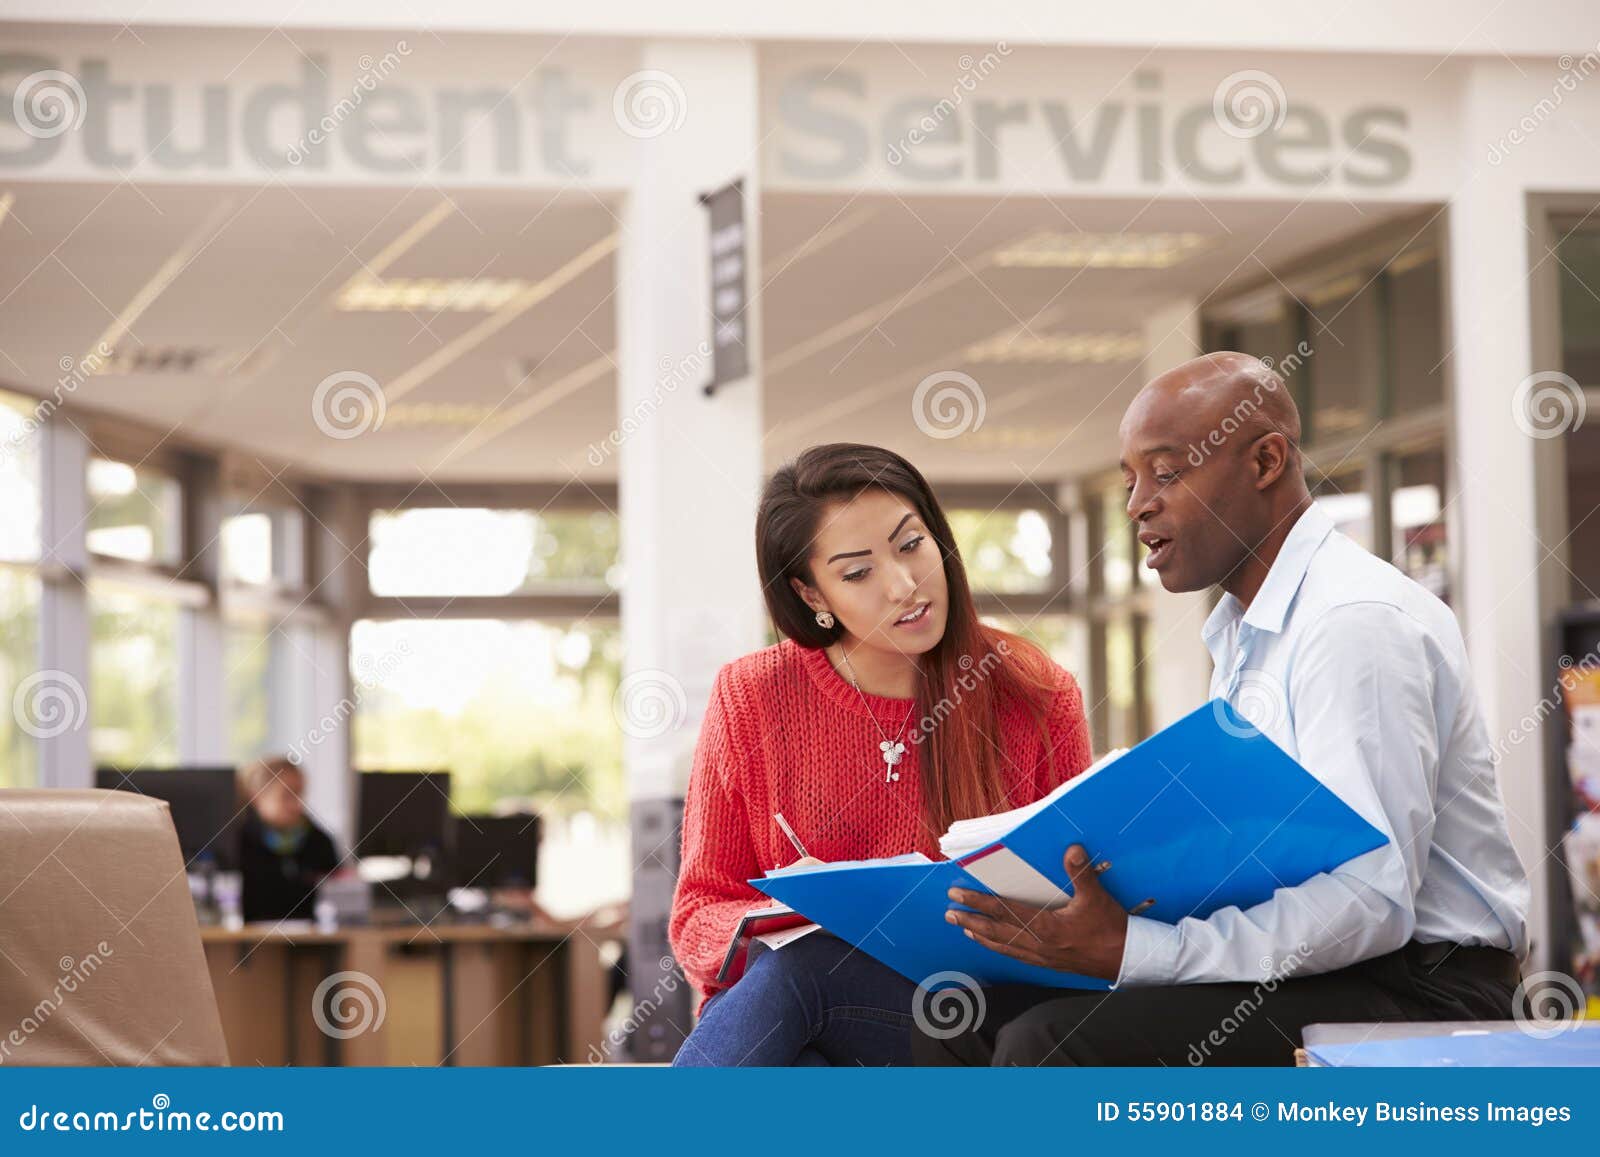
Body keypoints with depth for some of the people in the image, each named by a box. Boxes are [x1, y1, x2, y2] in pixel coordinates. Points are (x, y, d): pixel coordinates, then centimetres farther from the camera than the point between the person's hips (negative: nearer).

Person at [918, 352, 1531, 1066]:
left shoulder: (1359, 621, -15)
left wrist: (1132, 949, -28)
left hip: (1413, 991, -10)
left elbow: (1371, 899, -23)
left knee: (1049, 1044, -28)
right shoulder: (1247, 629, 19)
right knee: (964, 1011, -5)